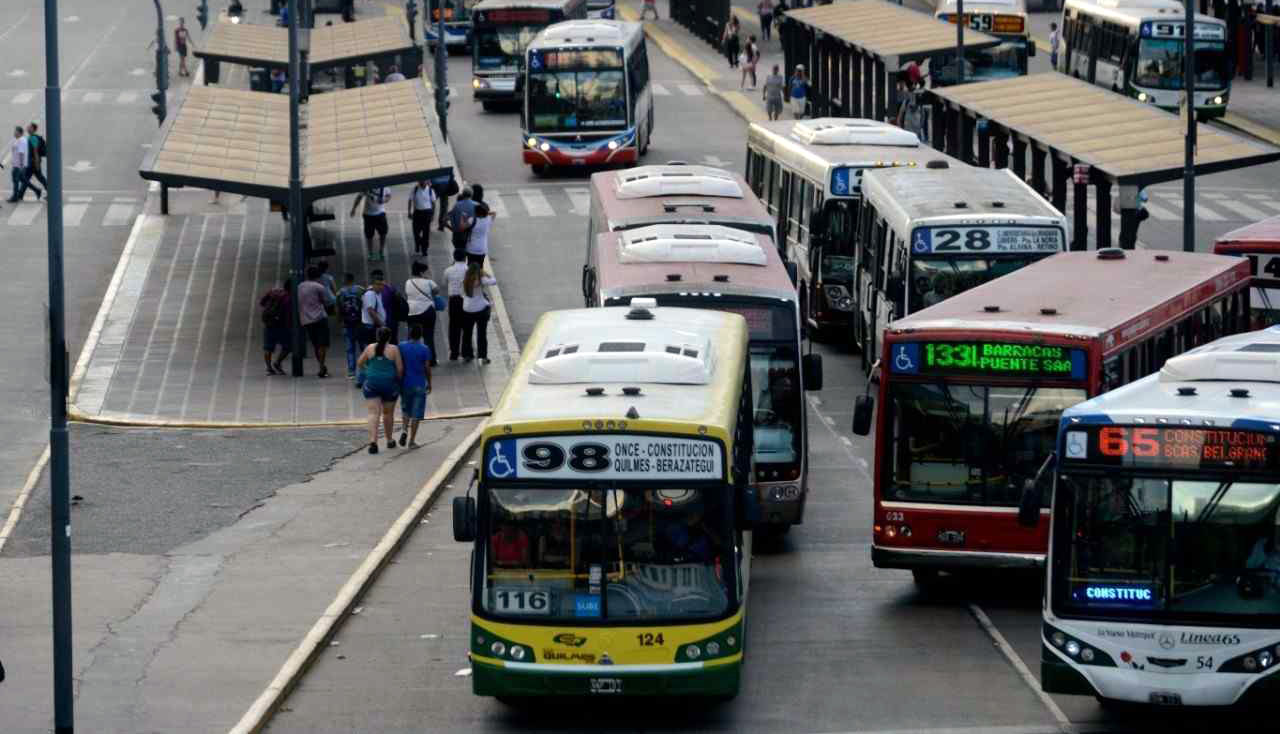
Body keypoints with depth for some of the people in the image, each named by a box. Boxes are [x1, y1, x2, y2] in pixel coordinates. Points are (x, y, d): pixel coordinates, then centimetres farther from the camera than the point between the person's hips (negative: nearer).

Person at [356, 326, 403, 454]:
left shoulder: (370, 348, -1)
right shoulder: (394, 349, -6)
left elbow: (359, 364, 8)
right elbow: (400, 368, -7)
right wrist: (398, 380, 11)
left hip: (371, 383, 0)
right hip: (389, 384, 0)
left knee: (373, 413, -5)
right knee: (388, 413, 16)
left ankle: (373, 441, -20)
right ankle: (389, 440, 29)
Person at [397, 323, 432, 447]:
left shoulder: (402, 347, -3)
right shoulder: (425, 349, -9)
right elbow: (427, 368, -6)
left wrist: (398, 382, 11)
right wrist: (429, 383, 8)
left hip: (405, 384, 2)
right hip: (419, 385, -2)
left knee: (405, 410, 22)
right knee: (416, 414, 5)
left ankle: (404, 430, -1)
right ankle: (412, 441, 6)